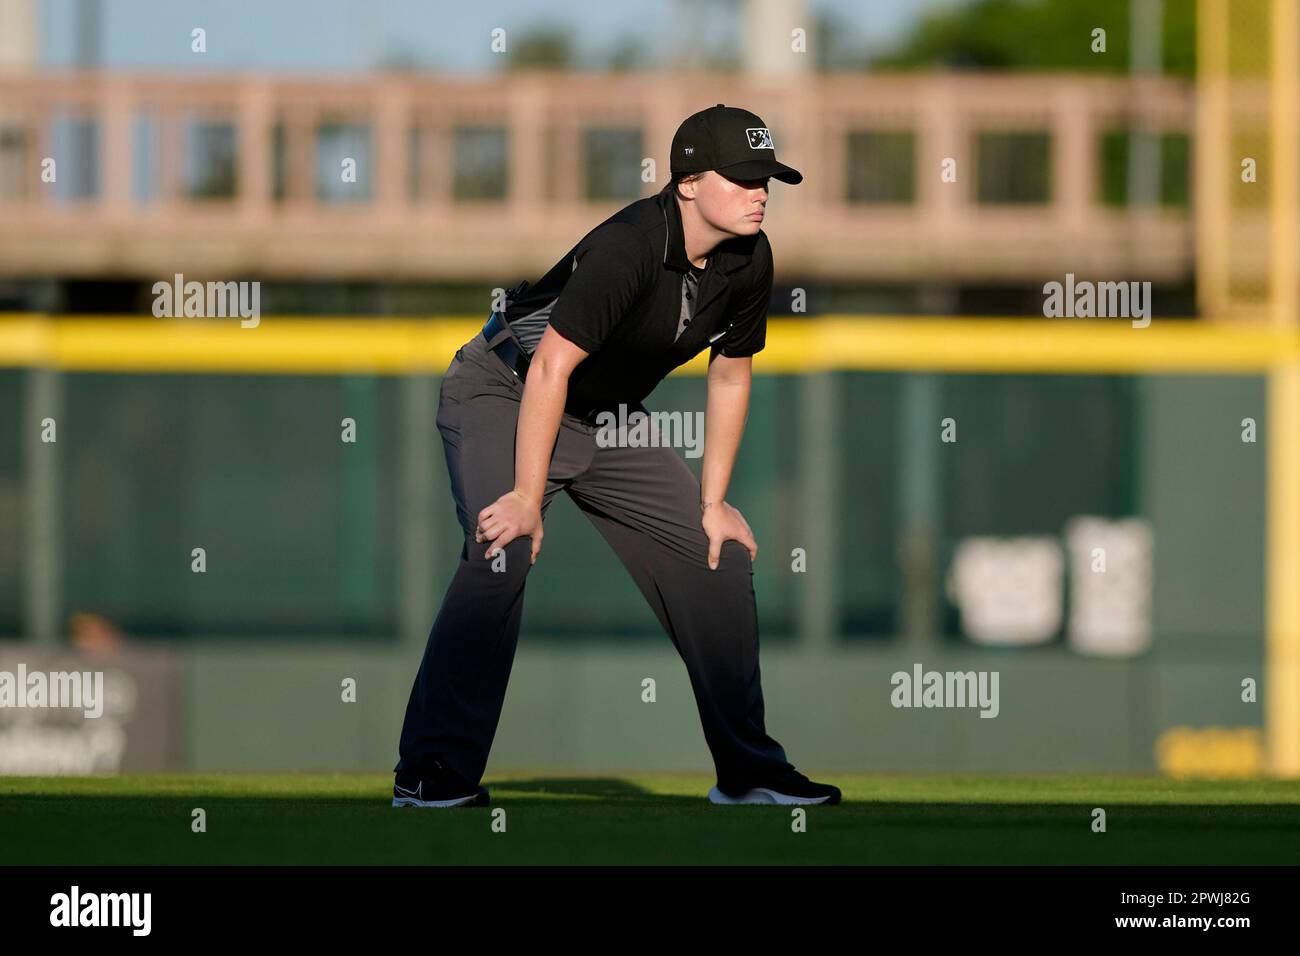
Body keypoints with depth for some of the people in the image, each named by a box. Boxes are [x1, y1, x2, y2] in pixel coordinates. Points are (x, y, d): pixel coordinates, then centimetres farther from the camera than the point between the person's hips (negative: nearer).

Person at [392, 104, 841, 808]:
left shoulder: (749, 261, -7)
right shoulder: (628, 247, -30)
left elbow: (730, 377, 5)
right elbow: (552, 366, -31)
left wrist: (711, 504, 5)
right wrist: (528, 498, -31)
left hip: (609, 420, 8)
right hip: (502, 393, -8)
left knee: (721, 558, 3)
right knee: (502, 553, -29)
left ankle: (749, 773, 14)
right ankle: (432, 773, -27)